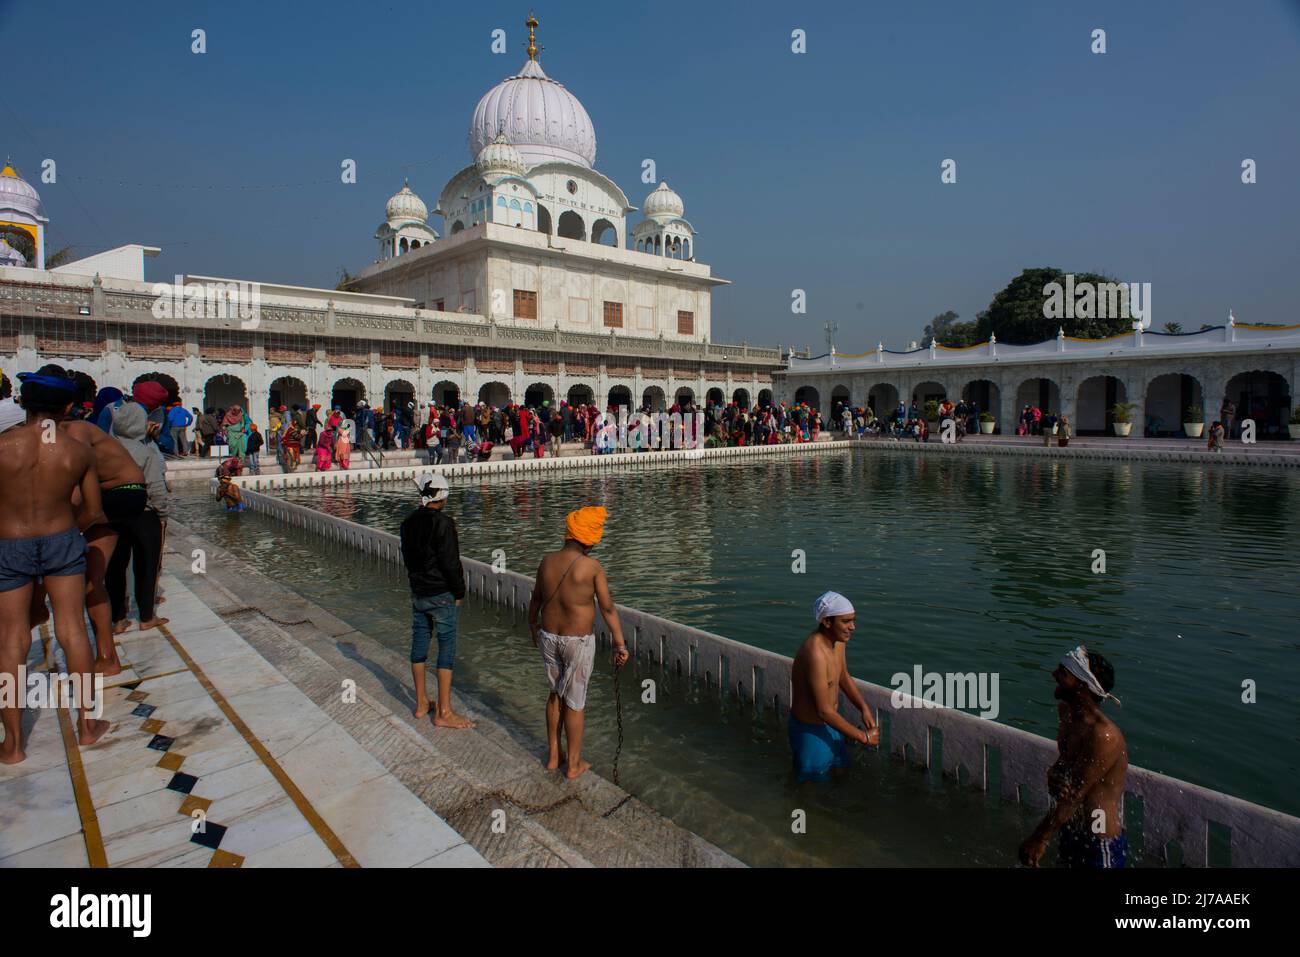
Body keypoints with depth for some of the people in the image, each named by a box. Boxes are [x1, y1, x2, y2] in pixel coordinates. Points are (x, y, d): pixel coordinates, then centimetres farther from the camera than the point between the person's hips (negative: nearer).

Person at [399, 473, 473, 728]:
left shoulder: (409, 523, 5)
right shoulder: (442, 523, -19)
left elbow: (408, 557, 12)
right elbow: (450, 562, -20)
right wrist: (459, 592, -8)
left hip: (418, 593, 8)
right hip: (442, 595, -8)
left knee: (419, 644, 15)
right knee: (447, 648, 0)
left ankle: (421, 703, 28)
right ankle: (444, 712, 6)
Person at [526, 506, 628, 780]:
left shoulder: (547, 560, -5)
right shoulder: (592, 566, -19)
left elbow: (535, 600, 7)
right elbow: (607, 608, -16)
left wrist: (533, 626, 23)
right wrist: (620, 644, -9)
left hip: (549, 637, 5)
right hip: (578, 642, -5)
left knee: (555, 694, 23)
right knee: (574, 703, 10)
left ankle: (553, 755, 34)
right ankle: (573, 764, 25)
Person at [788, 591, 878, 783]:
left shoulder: (838, 640, -5)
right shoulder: (816, 654, -35)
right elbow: (825, 711, -30)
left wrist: (864, 708, -2)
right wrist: (863, 737, -19)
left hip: (828, 723, 9)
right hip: (810, 730, -9)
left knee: (841, 770, 26)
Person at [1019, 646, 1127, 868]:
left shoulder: (1103, 735, -27)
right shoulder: (1068, 714, -3)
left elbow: (1074, 796, -23)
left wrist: (1039, 838, -15)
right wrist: (1053, 775, -16)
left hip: (1101, 847, -7)